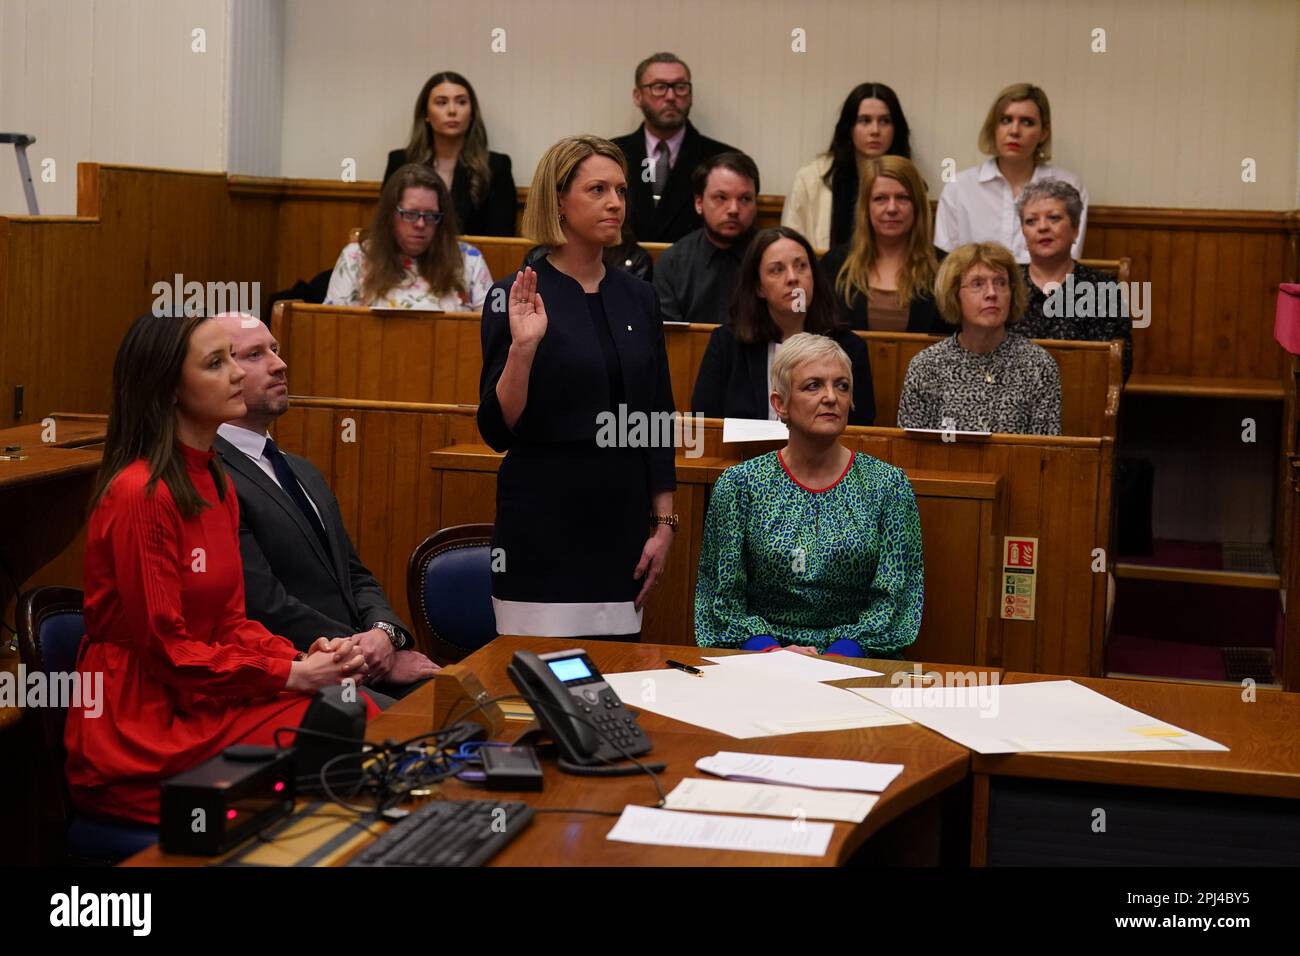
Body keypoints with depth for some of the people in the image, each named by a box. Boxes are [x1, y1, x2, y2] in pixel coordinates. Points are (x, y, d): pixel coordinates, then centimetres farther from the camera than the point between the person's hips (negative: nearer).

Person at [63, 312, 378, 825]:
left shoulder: (213, 483, 11)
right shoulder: (141, 494, -18)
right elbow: (165, 649, -16)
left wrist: (302, 657, -7)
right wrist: (291, 674, -13)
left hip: (195, 700, 8)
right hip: (142, 729, -8)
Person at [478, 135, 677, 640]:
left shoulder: (638, 298, 9)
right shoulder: (517, 296, -6)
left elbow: (658, 422, 12)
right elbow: (498, 429, -8)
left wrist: (664, 523, 7)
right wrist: (522, 348, -23)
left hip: (622, 522, 5)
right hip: (545, 524, -5)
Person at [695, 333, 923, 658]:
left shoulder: (888, 485, 5)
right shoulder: (739, 484, 5)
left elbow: (892, 598, 1)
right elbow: (725, 596, 3)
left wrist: (836, 659, -14)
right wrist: (772, 652, -14)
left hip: (854, 658, 0)